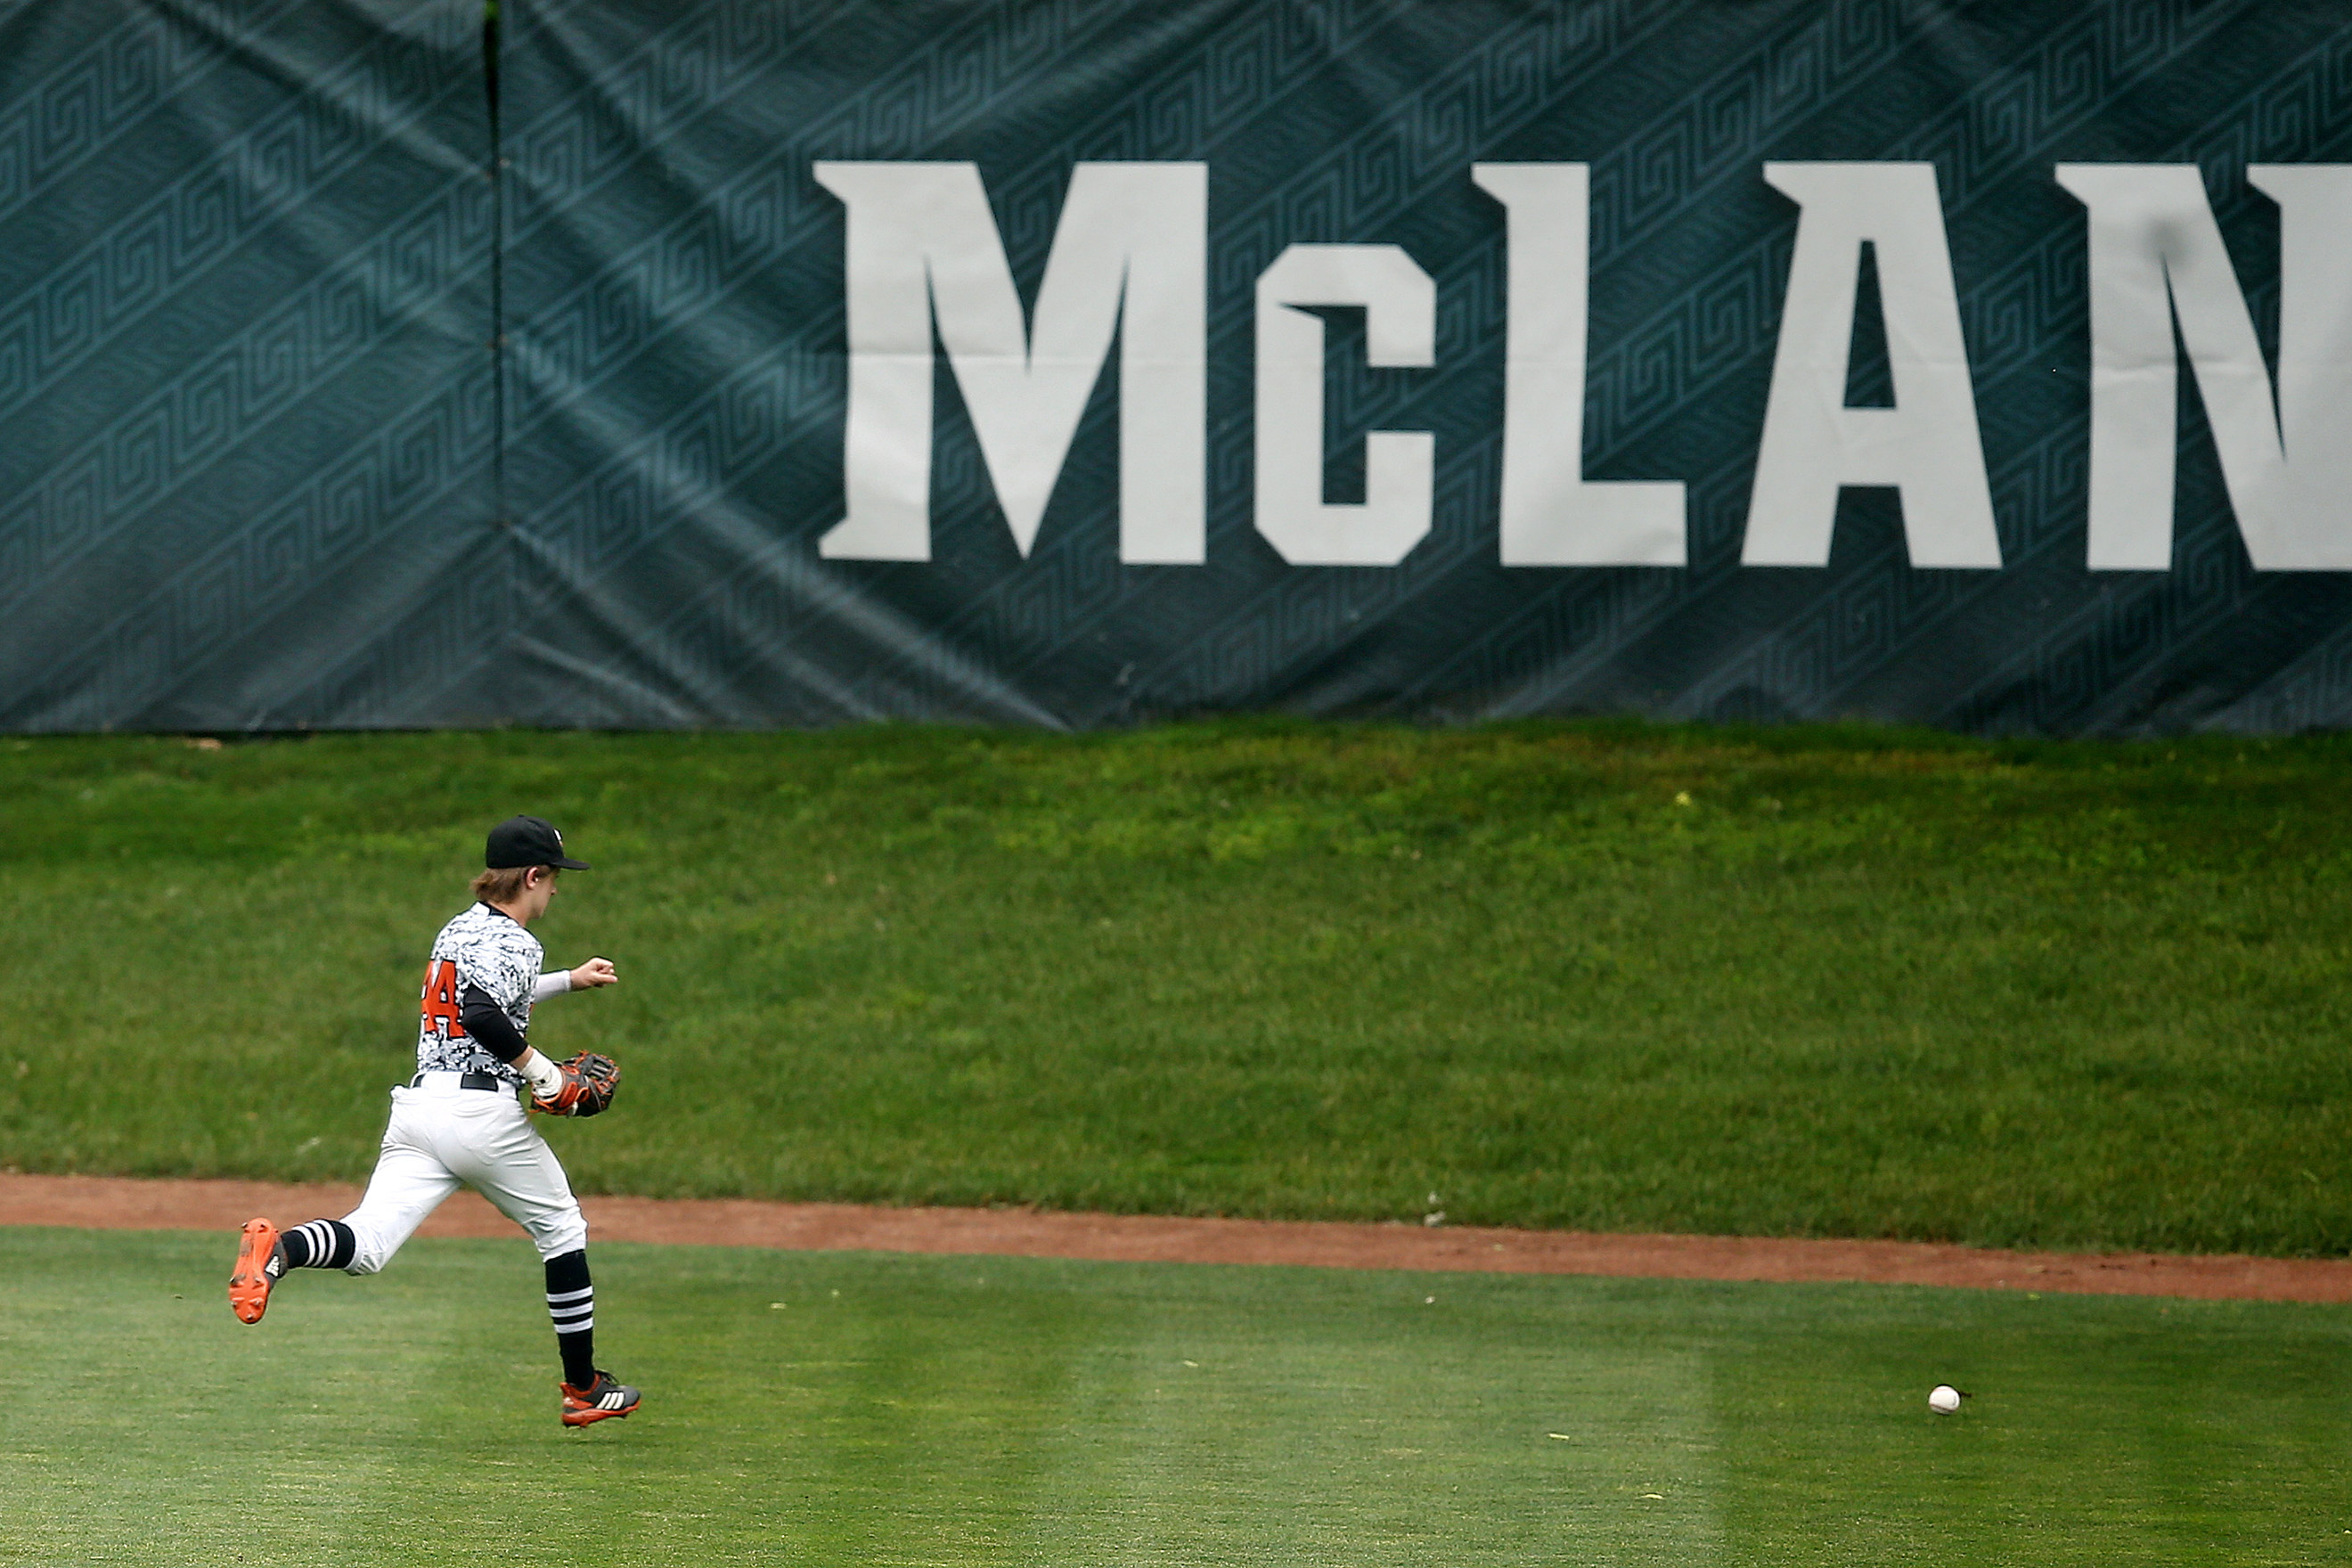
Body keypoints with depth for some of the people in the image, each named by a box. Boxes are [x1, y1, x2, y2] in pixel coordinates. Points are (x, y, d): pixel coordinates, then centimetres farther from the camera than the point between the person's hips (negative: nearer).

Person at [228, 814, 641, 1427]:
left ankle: (278, 1249, -39)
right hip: (484, 1112, -7)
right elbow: (485, 1016, -25)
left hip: (417, 1105, 7)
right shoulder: (514, 941, -7)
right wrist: (541, 1072, -12)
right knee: (561, 1228, 15)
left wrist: (567, 981, 47)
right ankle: (584, 1388, 21)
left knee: (367, 1245, -7)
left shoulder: (458, 930, 20)